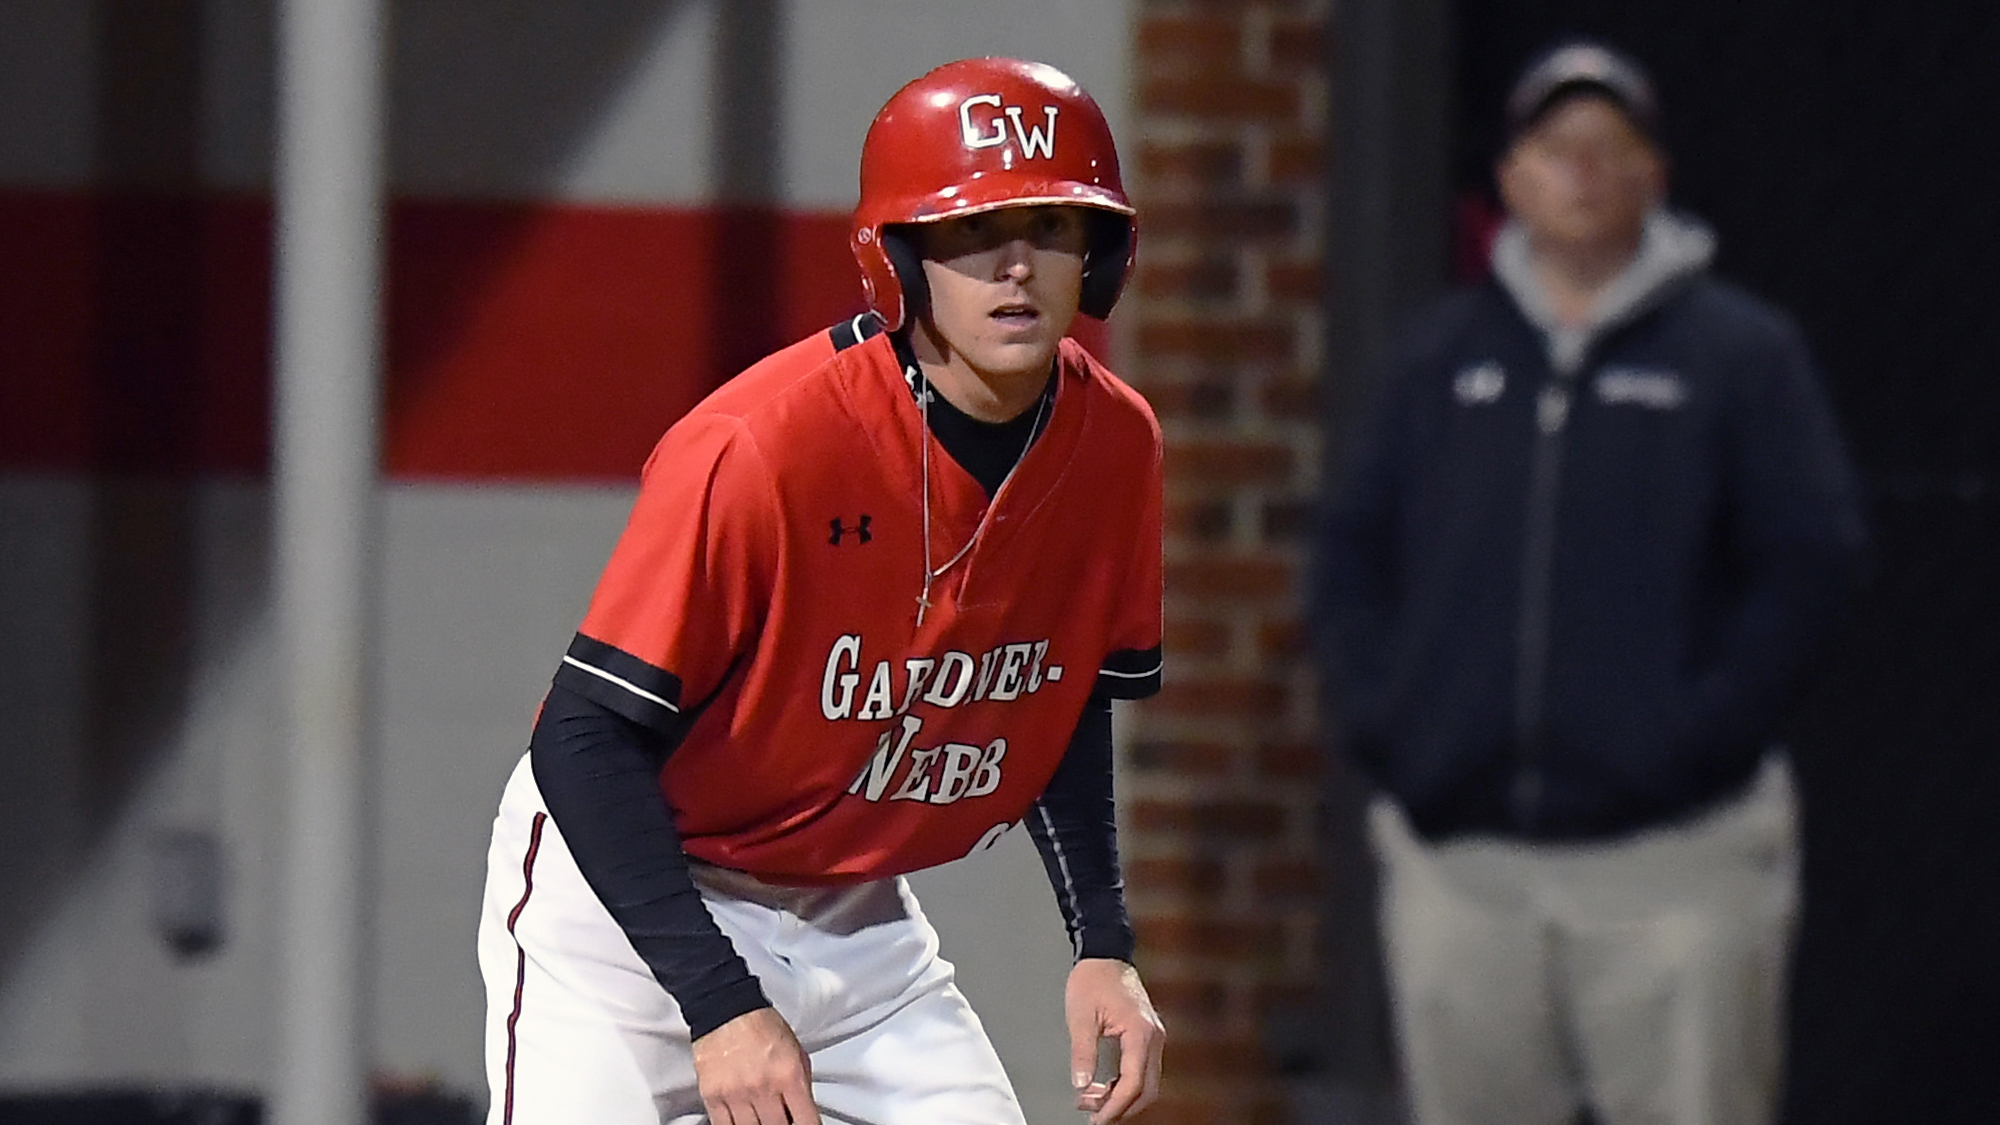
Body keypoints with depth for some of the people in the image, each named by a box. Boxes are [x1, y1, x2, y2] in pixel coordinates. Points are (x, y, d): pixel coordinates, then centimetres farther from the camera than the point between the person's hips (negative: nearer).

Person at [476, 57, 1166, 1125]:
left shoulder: (1113, 444, -6)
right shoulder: (758, 444, -26)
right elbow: (585, 737, -23)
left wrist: (1103, 946, 2)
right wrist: (721, 1005, -28)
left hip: (851, 915, 6)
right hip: (621, 896, -6)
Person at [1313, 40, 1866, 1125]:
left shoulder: (1741, 354, 3)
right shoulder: (1440, 355, 13)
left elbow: (1809, 562, -3)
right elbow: (1353, 556, 15)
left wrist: (1701, 733, -11)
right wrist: (1382, 724, 2)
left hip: (1672, 854, -4)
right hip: (1458, 851, 4)